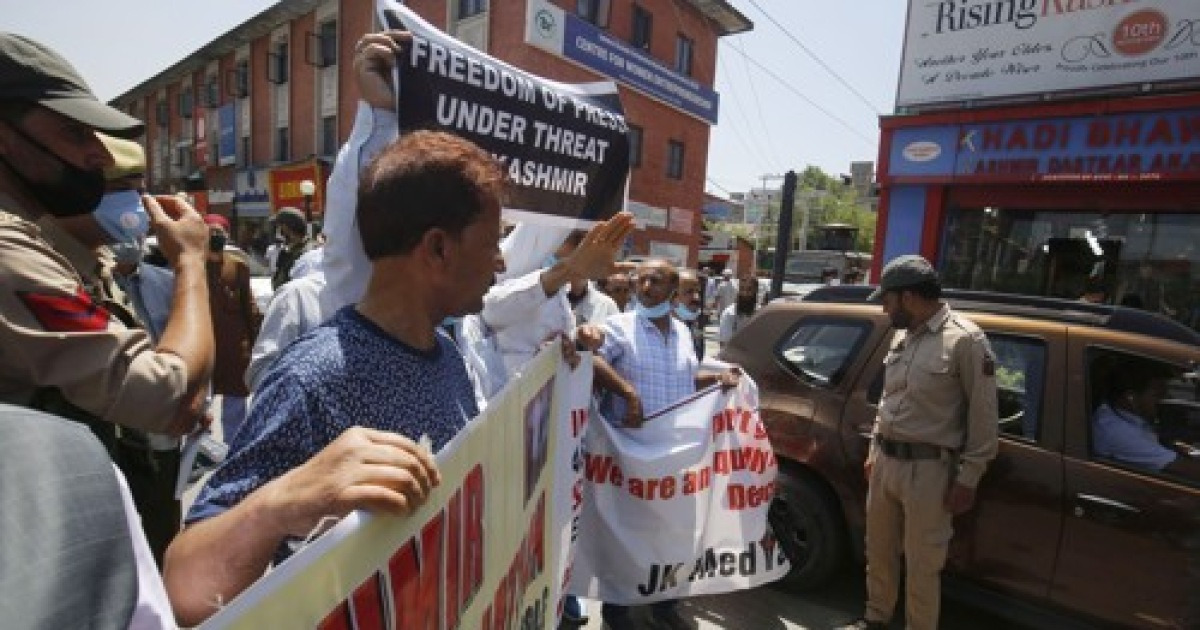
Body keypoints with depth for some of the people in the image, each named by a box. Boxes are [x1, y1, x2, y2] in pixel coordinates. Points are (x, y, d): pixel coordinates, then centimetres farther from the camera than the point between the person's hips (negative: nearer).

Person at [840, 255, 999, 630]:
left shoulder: (965, 339, -13)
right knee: (879, 550, 20)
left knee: (921, 564, 6)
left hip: (928, 469, -7)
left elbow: (983, 415, -12)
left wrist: (968, 478, -11)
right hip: (886, 461, 7)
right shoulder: (903, 336, 9)